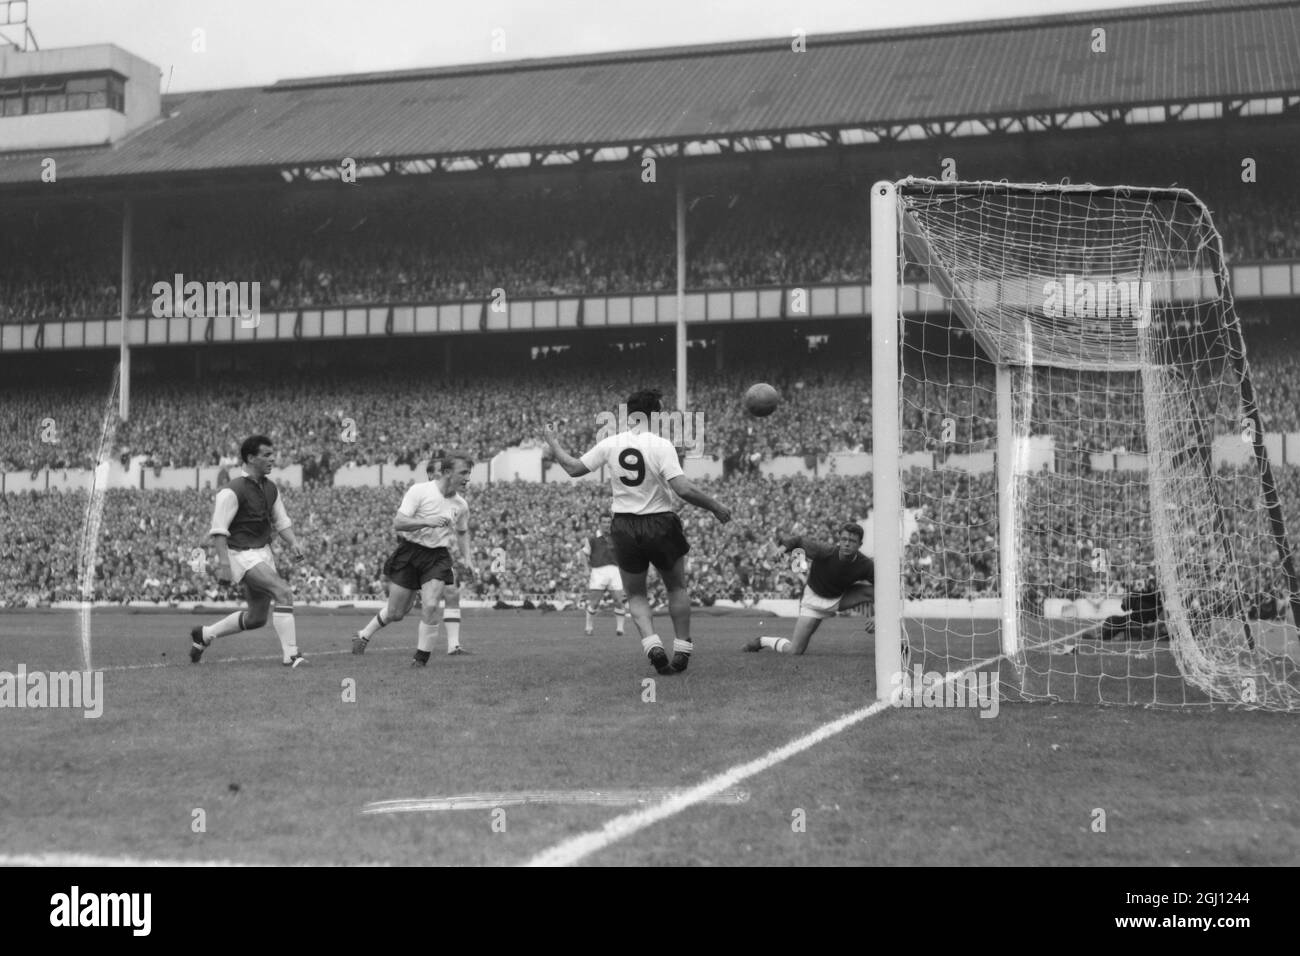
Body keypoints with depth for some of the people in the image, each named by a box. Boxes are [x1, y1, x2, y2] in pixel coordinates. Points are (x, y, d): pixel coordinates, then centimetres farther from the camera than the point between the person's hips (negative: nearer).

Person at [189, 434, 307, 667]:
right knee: (284, 592, -24)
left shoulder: (271, 488, 10)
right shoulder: (233, 490, -15)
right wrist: (224, 563, -23)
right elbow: (218, 530, -16)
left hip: (264, 552, 9)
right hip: (242, 554, -9)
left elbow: (281, 521, 17)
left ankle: (204, 635, 32)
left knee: (257, 617, 12)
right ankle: (290, 654, -19)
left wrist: (293, 543, -1)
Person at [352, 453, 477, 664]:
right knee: (395, 613, 5)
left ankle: (421, 657, -4)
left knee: (430, 606, -19)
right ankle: (363, 636, 33)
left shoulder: (461, 505, 2)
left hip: (437, 556, 3)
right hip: (409, 552, -3)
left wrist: (467, 558, 12)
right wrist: (426, 521, -30)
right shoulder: (419, 491, -13)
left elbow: (462, 532, 22)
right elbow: (398, 523, -18)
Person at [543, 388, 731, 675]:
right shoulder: (661, 445, -15)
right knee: (678, 588, 20)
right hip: (660, 525, -2)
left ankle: (652, 645, -5)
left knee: (635, 595, 17)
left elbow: (574, 468, 5)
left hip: (624, 527, 2)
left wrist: (553, 442, 21)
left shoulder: (611, 444, -5)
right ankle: (682, 651, 19)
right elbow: (683, 489, -22)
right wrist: (716, 508, -9)